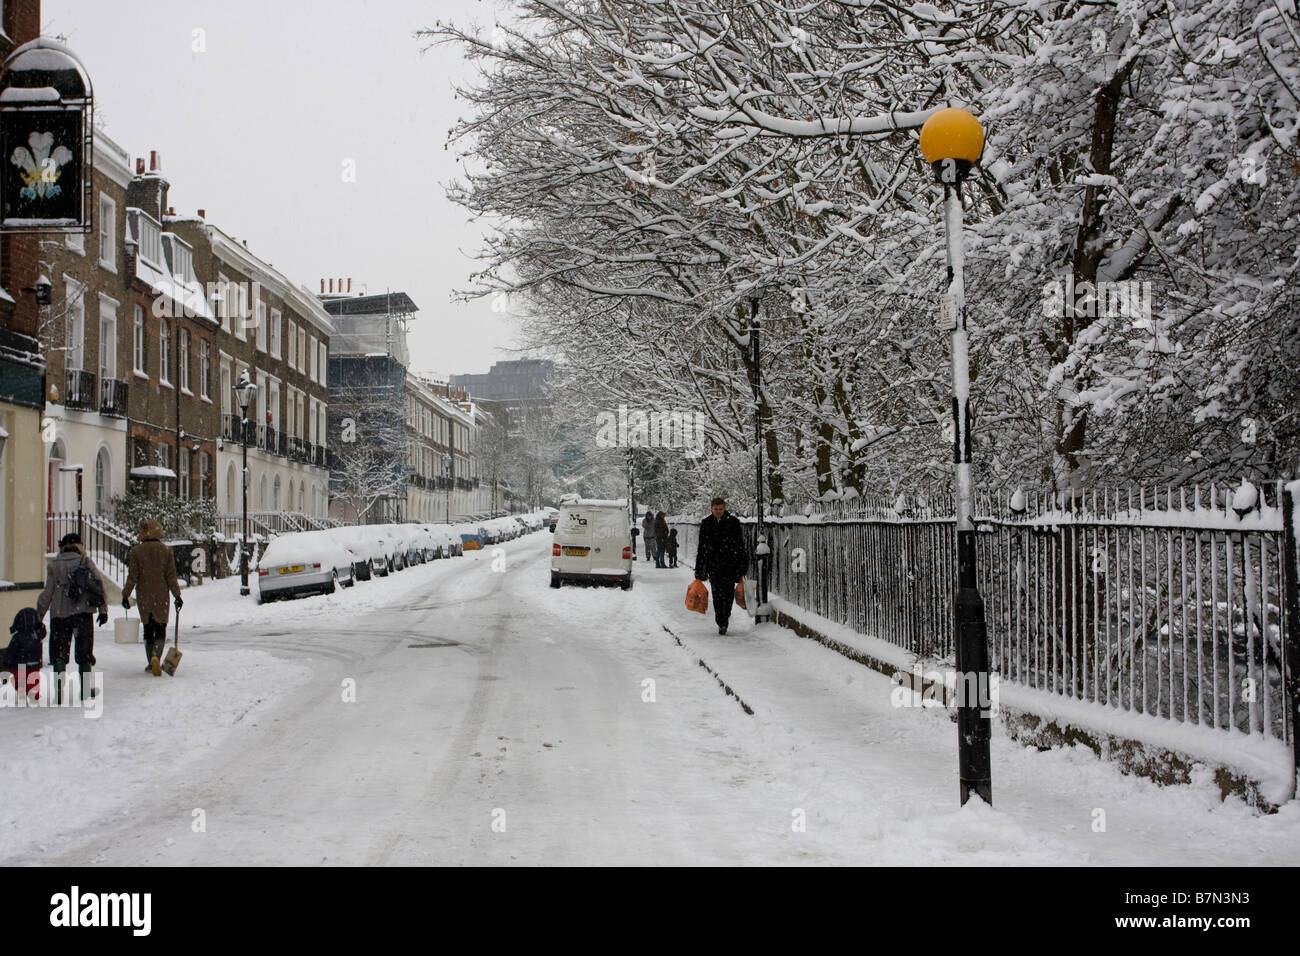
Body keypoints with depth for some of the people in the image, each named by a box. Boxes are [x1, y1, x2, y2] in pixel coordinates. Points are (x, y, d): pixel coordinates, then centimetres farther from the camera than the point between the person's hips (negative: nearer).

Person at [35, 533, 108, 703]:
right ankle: (85, 689, 16)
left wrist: (39, 614, 8)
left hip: (59, 614, -1)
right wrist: (103, 609, 2)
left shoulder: (54, 566, 2)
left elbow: (47, 593, -1)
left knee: (59, 654, 3)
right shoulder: (86, 562, 3)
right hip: (83, 613, 1)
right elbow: (99, 584, -3)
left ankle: (59, 691, -9)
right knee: (84, 653, 12)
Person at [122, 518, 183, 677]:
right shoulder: (166, 550, -2)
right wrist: (177, 595, 2)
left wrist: (125, 595, 4)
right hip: (161, 596, 0)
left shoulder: (136, 551, -4)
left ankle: (151, 663, 15)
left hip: (143, 597, 0)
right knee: (160, 630, 5)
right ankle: (156, 656, -20)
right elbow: (171, 576, -2)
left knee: (148, 630, 13)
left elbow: (132, 576, -5)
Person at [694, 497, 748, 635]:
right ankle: (722, 623, -4)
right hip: (713, 564, 1)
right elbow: (702, 547, 12)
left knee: (728, 594, -1)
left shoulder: (733, 522, 1)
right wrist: (699, 569, 11)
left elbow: (740, 545, 4)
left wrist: (742, 567, 0)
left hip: (730, 564, -1)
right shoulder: (706, 524, 7)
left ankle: (724, 622, 13)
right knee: (717, 594, -8)